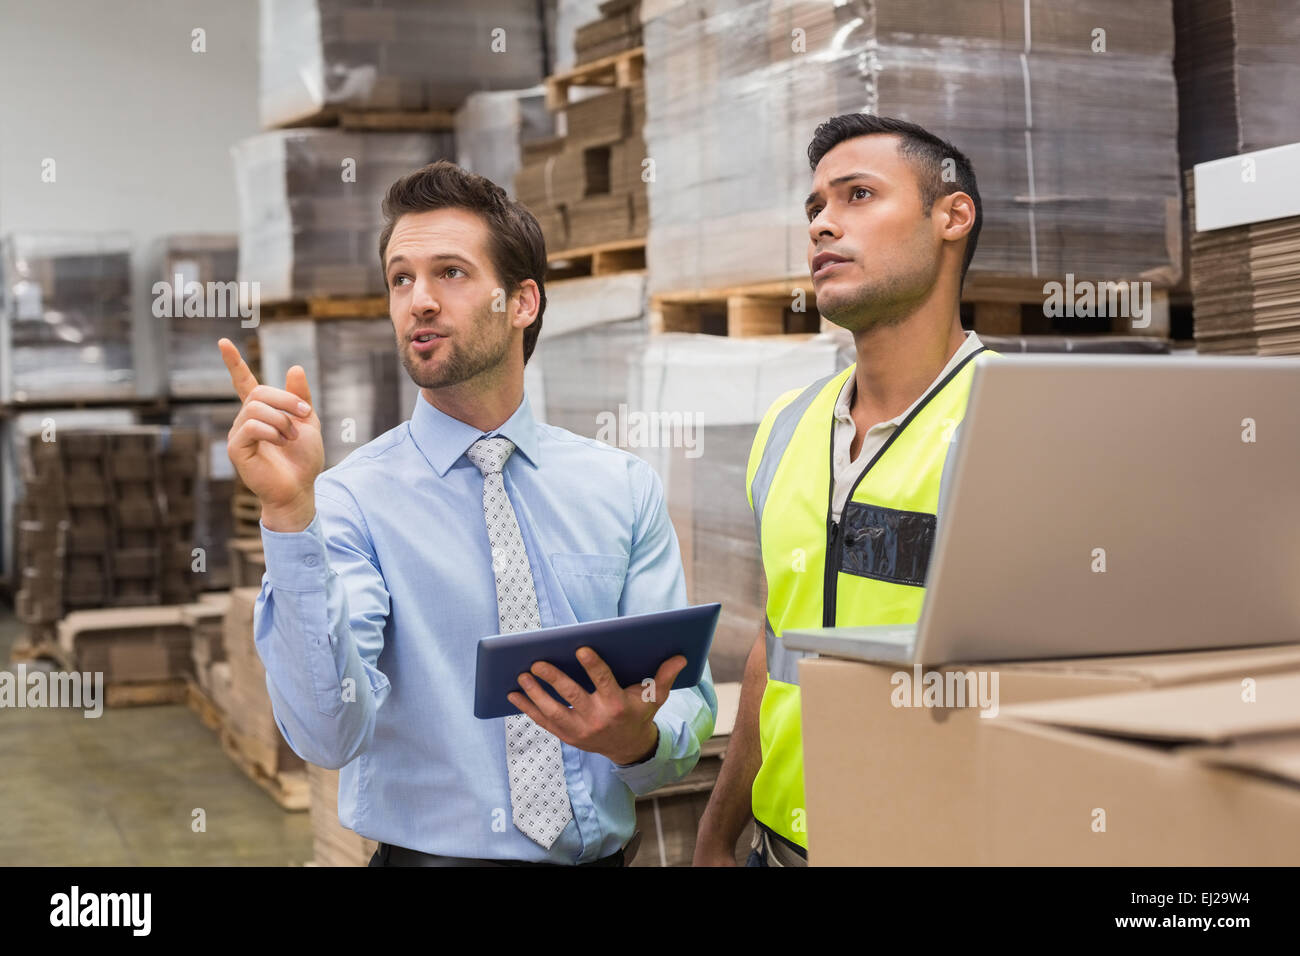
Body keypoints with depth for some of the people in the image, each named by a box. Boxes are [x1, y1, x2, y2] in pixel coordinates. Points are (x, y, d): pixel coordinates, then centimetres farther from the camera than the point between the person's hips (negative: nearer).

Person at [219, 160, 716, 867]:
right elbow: (327, 734, -19)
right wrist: (289, 515, -27)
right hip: (433, 854, -3)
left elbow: (689, 704, 2)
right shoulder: (351, 500, -6)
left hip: (602, 851, 4)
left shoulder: (624, 488, 3)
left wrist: (639, 738, -19)